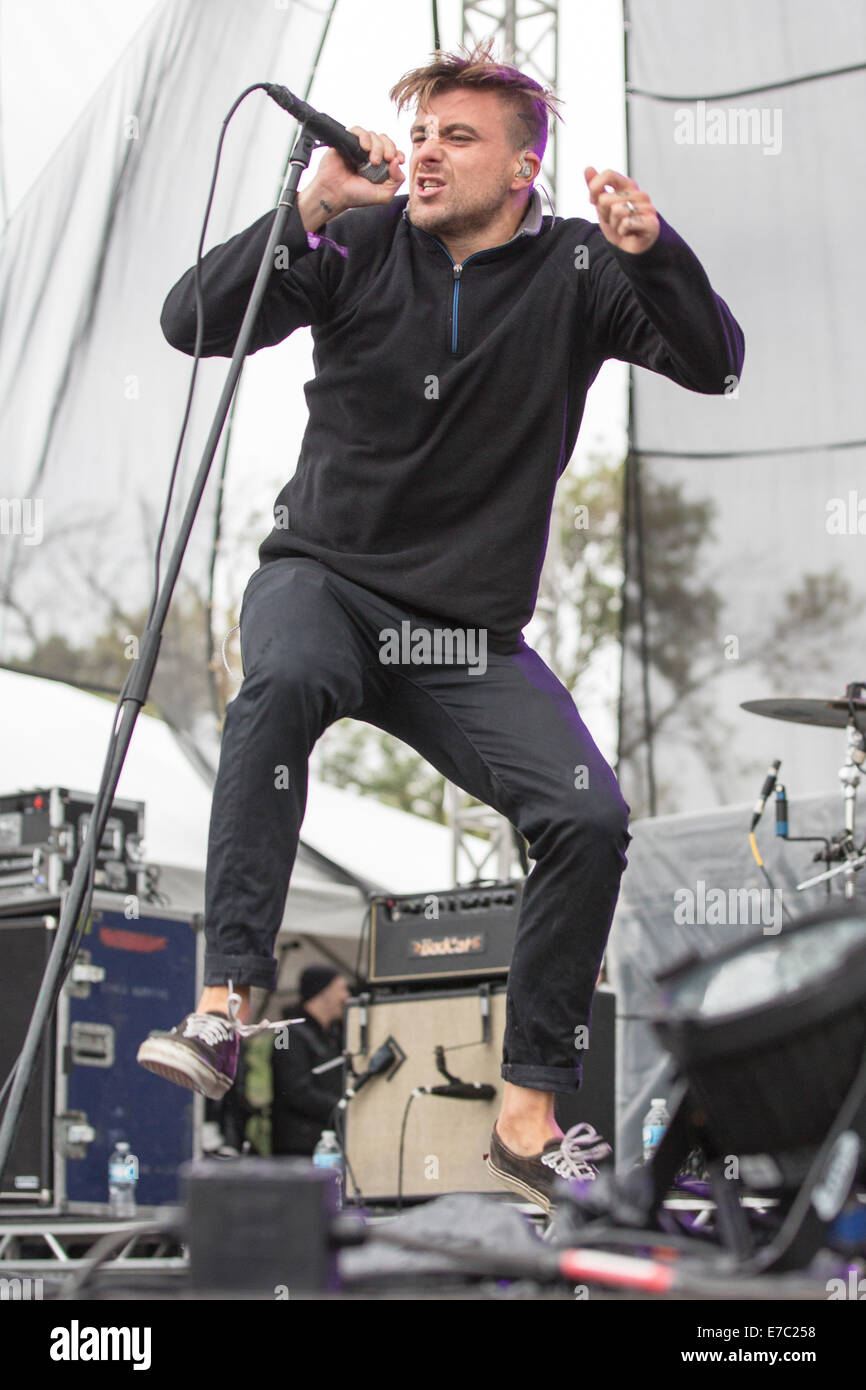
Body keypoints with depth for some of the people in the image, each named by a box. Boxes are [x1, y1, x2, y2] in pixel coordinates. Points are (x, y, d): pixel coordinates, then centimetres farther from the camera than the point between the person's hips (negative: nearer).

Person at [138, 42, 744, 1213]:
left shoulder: (575, 271, 1)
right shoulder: (362, 245, -1)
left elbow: (715, 365, -10)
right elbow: (193, 324, -10)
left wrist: (653, 250, -27)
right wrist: (309, 211, -22)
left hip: (470, 635, 2)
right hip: (325, 579, -1)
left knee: (591, 818, -18)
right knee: (287, 680, -37)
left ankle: (529, 1117, -4)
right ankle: (225, 1004, -36)